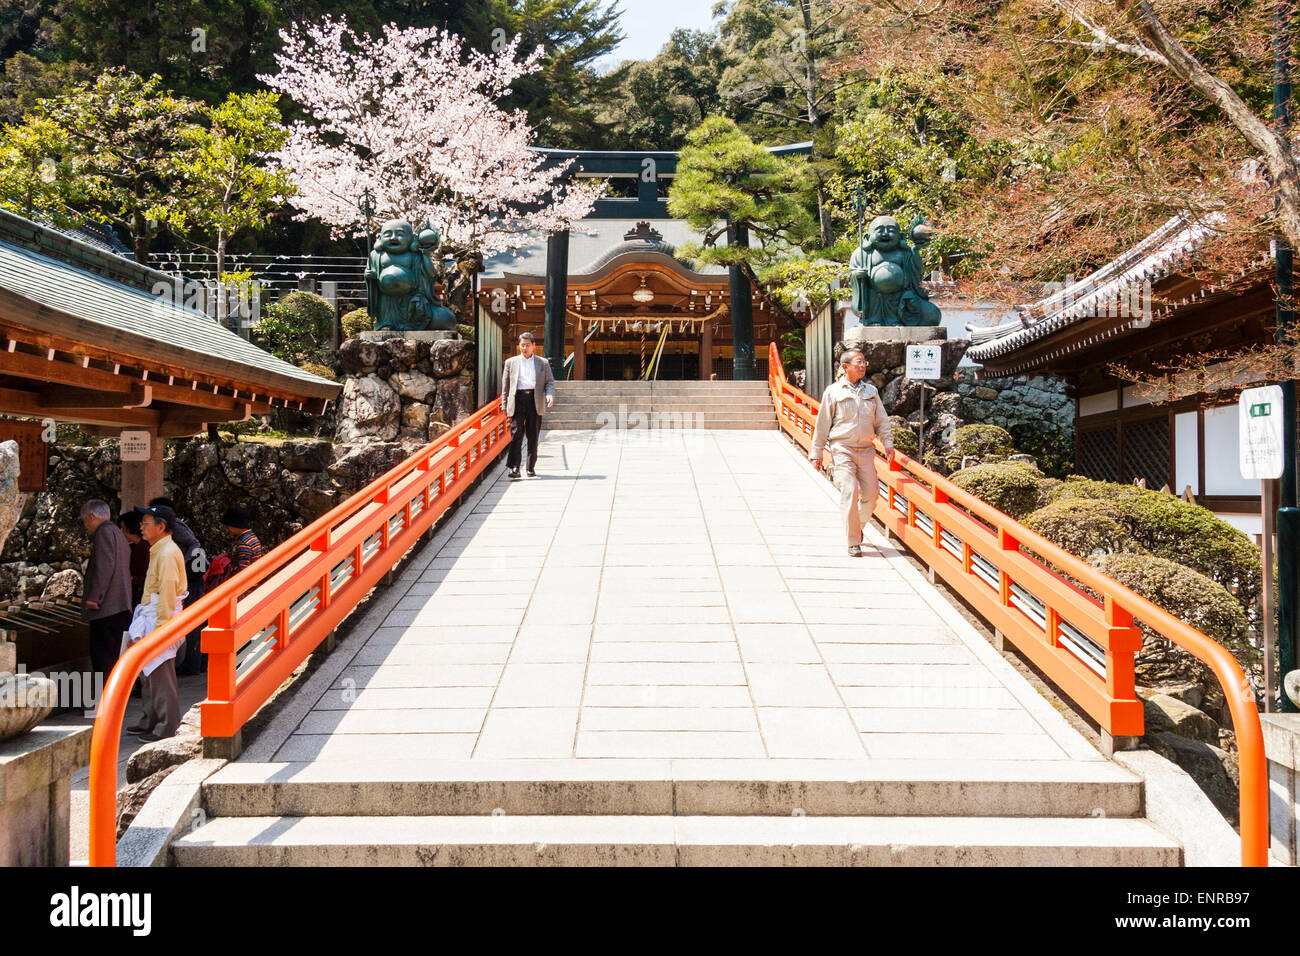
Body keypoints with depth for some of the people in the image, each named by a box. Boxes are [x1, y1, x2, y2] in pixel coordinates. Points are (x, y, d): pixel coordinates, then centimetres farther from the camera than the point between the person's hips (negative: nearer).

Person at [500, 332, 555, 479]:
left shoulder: (543, 363, 15)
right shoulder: (511, 362, 14)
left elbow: (550, 381, 12)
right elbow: (505, 384, 15)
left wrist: (550, 394, -9)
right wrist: (505, 404, 10)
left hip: (535, 401, 1)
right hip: (517, 399, -1)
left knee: (533, 436, 4)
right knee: (516, 432, -14)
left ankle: (531, 468, 11)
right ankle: (514, 467, -15)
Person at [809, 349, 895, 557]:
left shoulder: (871, 391, 13)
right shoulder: (833, 391, 1)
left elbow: (881, 420, 17)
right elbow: (822, 424, 3)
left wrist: (888, 442, 3)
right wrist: (816, 453, 3)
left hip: (866, 450, 4)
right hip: (842, 449, -4)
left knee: (870, 494, 1)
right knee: (850, 491, -15)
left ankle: (857, 526, 30)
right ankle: (853, 542, -7)